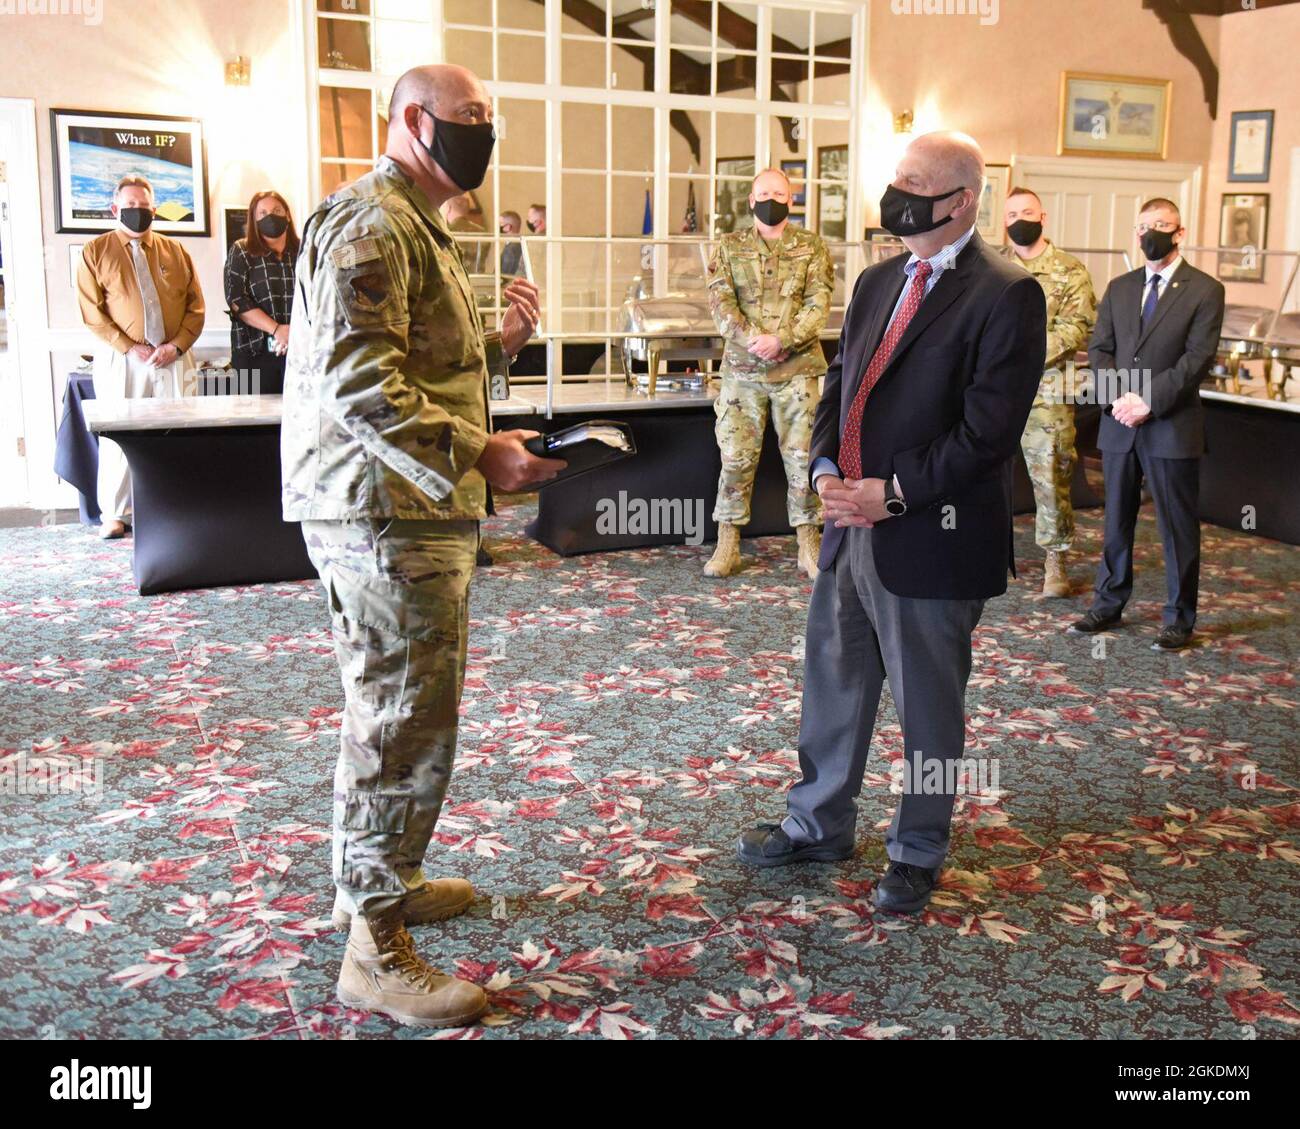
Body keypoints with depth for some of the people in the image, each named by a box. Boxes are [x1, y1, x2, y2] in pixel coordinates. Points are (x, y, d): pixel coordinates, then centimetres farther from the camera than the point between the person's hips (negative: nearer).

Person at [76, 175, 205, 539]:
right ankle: (114, 514, 10)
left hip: (172, 357, 2)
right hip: (121, 359, -2)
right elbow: (92, 311, -1)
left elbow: (196, 306, 9)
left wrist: (176, 345, -7)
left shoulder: (174, 251, 13)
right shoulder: (96, 251, 6)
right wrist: (130, 348, -11)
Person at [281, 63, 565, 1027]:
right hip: (386, 513, -11)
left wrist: (498, 341, 8)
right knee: (409, 724, -6)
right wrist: (480, 454, -27)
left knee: (393, 712, 20)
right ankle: (375, 950, 6)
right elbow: (358, 386, -24)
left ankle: (375, 880, 37)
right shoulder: (372, 224, -14)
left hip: (415, 510, 11)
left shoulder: (416, 226, 21)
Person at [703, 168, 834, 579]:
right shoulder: (730, 247, 7)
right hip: (742, 367, 0)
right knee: (736, 456, 2)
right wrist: (750, 339, -18)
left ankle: (809, 544, 13)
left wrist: (782, 339, -18)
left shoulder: (812, 247, 6)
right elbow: (720, 299, -3)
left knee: (803, 455, 2)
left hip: (797, 367, 0)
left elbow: (819, 302, -4)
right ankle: (728, 544, 12)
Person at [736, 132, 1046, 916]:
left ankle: (919, 852, 29)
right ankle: (820, 824, 36)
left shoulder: (1004, 294, -12)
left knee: (928, 704, 9)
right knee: (834, 682, 18)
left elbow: (990, 426, -19)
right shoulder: (878, 282, 12)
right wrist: (828, 468, -3)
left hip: (931, 539, -7)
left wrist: (897, 492, -19)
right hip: (852, 526, 7)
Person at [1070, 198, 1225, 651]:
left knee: (1178, 528, 3)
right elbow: (1099, 348, 7)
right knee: (1115, 522, 13)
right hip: (1119, 425, 5)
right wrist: (1117, 397, -10)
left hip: (1172, 427, -5)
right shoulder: (1119, 288, 12)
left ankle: (1179, 619, 13)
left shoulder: (1205, 290, -3)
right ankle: (1108, 606, 24)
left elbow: (1198, 358, -10)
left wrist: (1149, 401, -17)